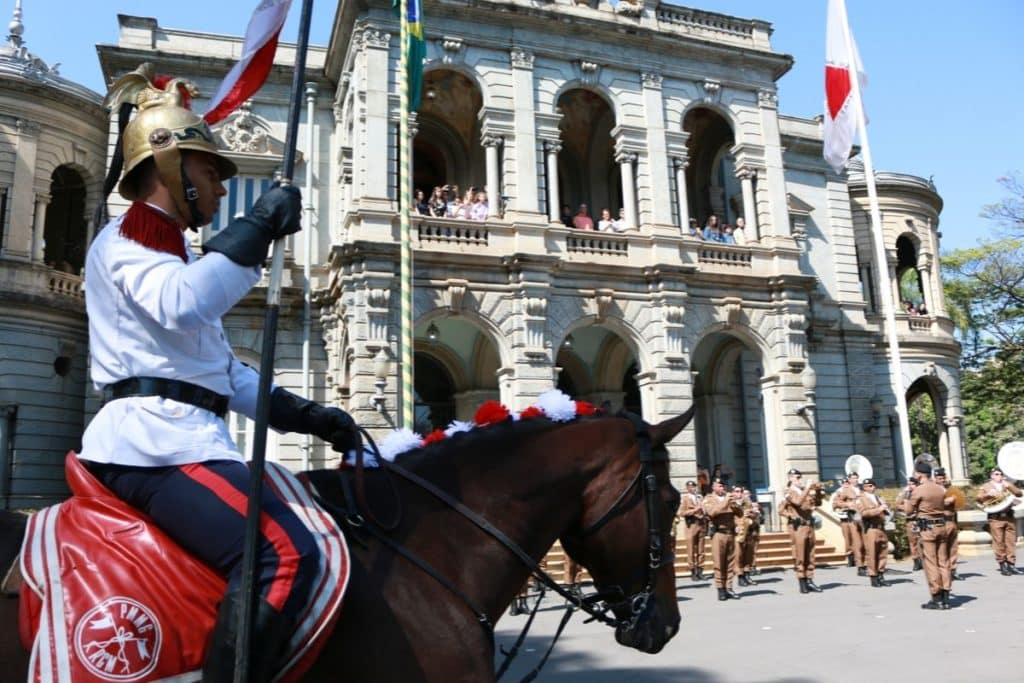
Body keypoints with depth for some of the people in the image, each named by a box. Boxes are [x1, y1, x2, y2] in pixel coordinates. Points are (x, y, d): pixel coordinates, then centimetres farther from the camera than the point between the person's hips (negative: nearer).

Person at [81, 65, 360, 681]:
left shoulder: (173, 253, 28)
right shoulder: (124, 242, 0)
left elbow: (222, 368, 24)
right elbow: (179, 305, -25)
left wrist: (304, 414, 14)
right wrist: (257, 228, -24)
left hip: (181, 438, 10)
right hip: (154, 439, -10)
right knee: (286, 554, -27)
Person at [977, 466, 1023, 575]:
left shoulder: (1007, 485, 20)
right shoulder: (987, 486, 9)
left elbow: (1019, 493, 7)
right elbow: (978, 498, 0)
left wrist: (1009, 486, -6)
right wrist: (988, 494, -16)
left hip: (1009, 516, 3)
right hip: (996, 518, -3)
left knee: (1011, 541, 1)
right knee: (999, 542, -5)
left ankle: (1011, 564, 6)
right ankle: (1002, 565, 1)